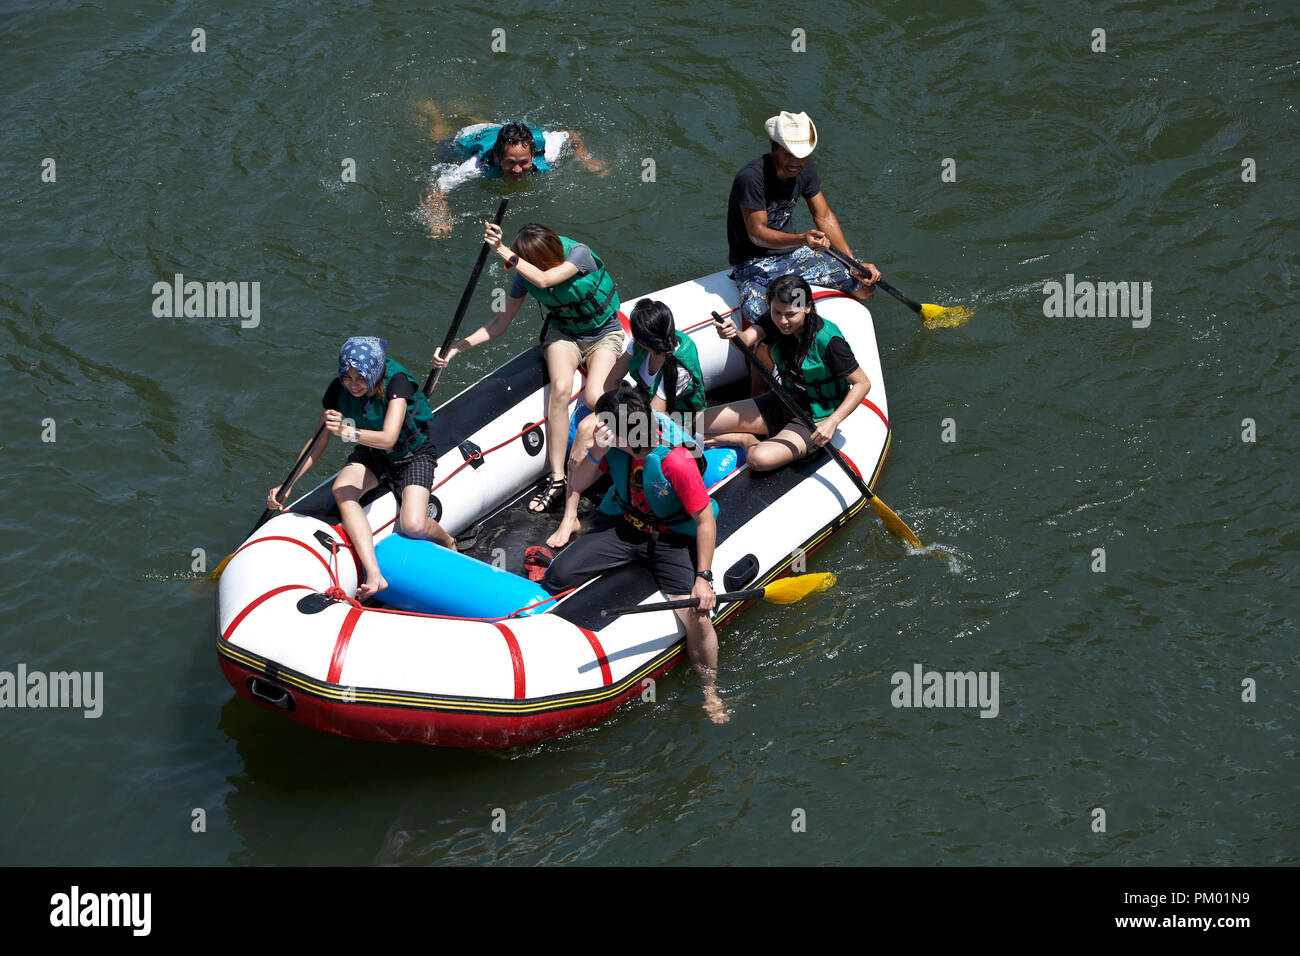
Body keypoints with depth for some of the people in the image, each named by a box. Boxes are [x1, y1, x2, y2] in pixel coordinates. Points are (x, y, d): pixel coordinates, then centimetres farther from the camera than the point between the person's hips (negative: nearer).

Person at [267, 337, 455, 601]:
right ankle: (374, 576, -38)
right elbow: (318, 443, -6)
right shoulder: (339, 390, -15)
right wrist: (287, 485, -15)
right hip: (371, 454, 5)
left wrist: (348, 432, -58)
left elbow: (388, 438, -41)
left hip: (414, 454, -5)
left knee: (413, 526, -26)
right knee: (341, 490, -28)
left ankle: (447, 541, 13)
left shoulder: (397, 383, -29)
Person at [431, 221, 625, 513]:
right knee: (561, 388, -29)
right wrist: (456, 347, -13)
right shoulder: (525, 274, -12)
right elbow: (501, 323, -3)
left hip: (603, 333, -3)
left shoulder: (579, 254, -26)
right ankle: (557, 480, -27)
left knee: (595, 399, -29)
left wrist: (503, 251, -48)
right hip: (563, 333, 3)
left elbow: (543, 280, -44)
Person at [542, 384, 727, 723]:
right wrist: (597, 453, -18)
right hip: (625, 527, 5)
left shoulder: (678, 462, -31)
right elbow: (578, 484, 2)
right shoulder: (614, 443, -14)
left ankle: (710, 692, 5)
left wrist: (703, 578, -20)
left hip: (672, 539, -5)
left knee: (697, 618, -23)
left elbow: (706, 521, -20)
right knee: (557, 575, -14)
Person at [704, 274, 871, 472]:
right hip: (783, 403, 6)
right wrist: (732, 334, -52)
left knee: (761, 459, -34)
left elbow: (862, 383, -20)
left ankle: (750, 443, -2)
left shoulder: (827, 339, -26)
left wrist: (832, 422, -28)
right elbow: (745, 339, -28)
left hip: (815, 418, -6)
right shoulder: (775, 322, -9)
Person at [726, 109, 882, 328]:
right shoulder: (750, 178, -25)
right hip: (753, 262, -7)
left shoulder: (805, 170, -3)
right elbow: (757, 234, -26)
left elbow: (824, 216, 4)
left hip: (793, 253, 7)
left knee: (865, 286, -1)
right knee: (759, 317, -37)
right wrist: (802, 239, -43)